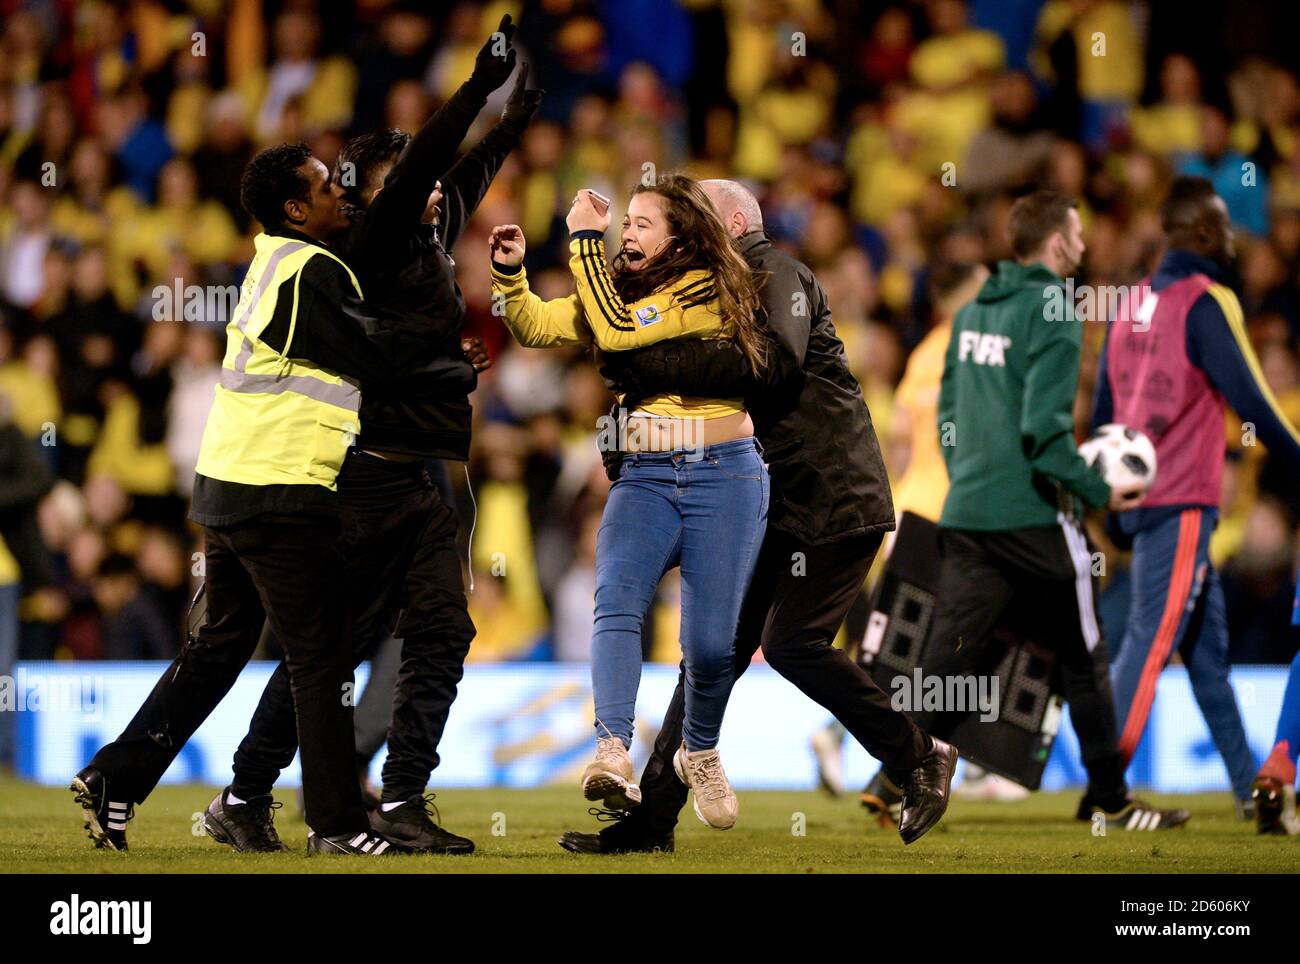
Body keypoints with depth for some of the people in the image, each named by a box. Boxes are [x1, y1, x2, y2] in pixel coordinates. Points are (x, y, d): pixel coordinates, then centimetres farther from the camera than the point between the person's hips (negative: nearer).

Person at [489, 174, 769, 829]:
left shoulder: (707, 289, -7)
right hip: (643, 479, 5)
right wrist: (510, 271, -3)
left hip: (724, 476, -4)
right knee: (616, 602, -23)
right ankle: (612, 752, -39)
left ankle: (699, 752, 27)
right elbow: (535, 327, 15)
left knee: (711, 641, -2)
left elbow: (615, 331, -16)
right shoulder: (619, 288, 15)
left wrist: (585, 241, -10)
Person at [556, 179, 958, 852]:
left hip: (831, 492, -9)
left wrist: (650, 366, -27)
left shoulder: (774, 273, -7)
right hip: (773, 500, 9)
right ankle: (651, 817, 3)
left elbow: (776, 362, -27)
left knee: (792, 642, -15)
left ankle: (919, 759, 2)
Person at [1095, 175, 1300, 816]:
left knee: (1208, 644, 12)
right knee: (1152, 640, -8)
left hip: (1139, 494, 8)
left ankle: (1248, 786, 16)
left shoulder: (1130, 305, 12)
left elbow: (1103, 413, 16)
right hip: (1182, 502, -8)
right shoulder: (1206, 302, -12)